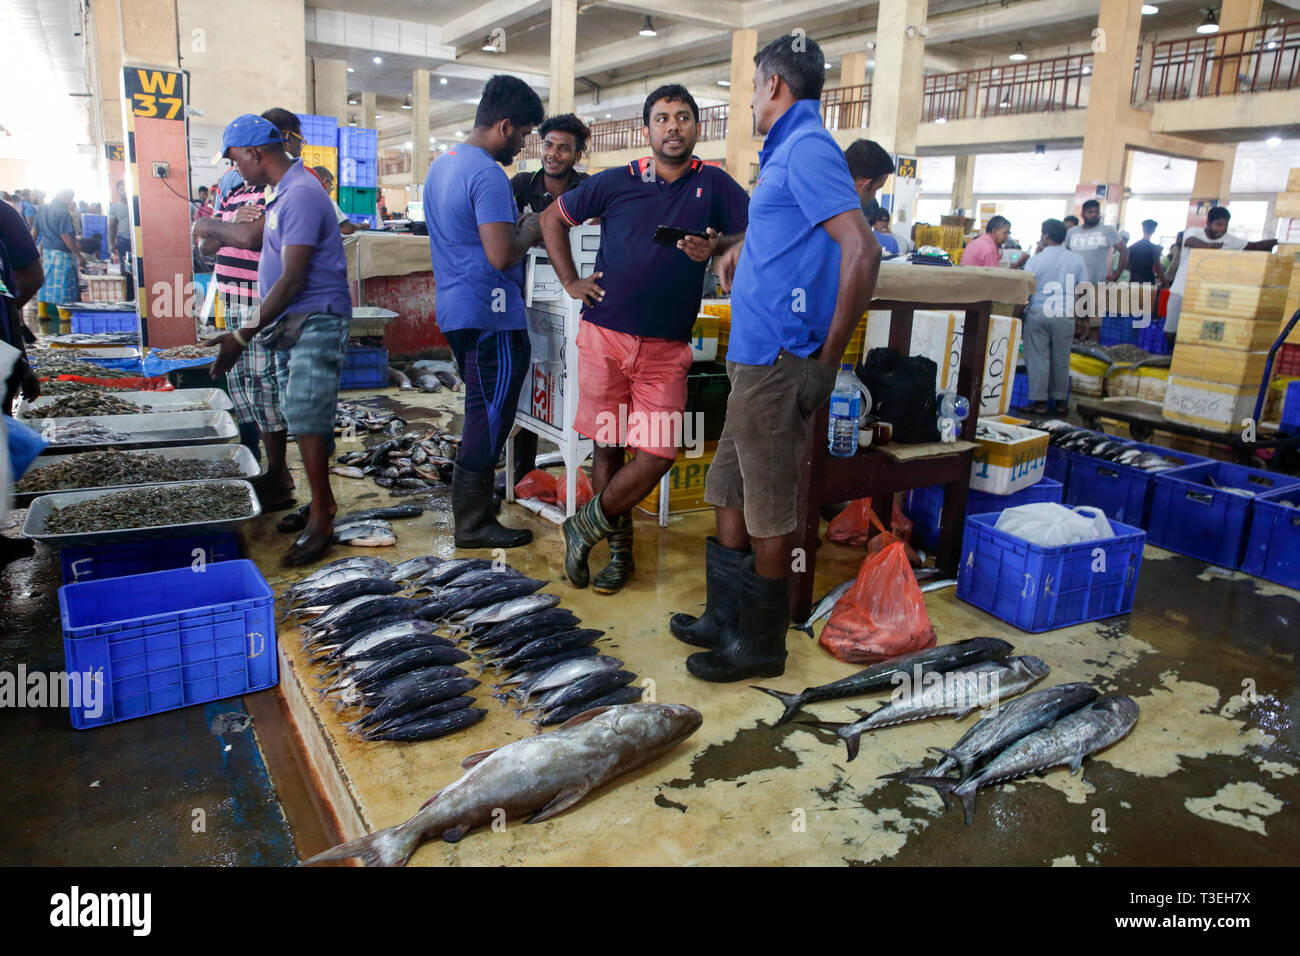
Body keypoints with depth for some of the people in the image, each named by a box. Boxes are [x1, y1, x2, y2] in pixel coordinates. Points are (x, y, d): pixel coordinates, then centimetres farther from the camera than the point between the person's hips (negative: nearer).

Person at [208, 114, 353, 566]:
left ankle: (321, 520, -9)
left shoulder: (300, 194, -15)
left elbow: (292, 279, -20)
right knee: (304, 417, 12)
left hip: (315, 321, -10)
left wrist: (243, 335, -18)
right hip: (291, 323, 10)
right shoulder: (283, 193, 17)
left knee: (306, 416, -13)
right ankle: (322, 501, 22)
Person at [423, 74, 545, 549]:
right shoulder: (487, 175, -17)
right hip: (489, 314, -10)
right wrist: (529, 231, -5)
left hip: (455, 309, 10)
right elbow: (501, 255, -24)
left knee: (483, 411, 21)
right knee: (491, 416, -2)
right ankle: (473, 524, 6)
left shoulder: (441, 165, 15)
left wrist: (511, 224, 15)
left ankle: (473, 496, 33)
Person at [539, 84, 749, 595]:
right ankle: (618, 547, 22)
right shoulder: (616, 182, 6)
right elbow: (552, 217, 17)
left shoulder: (714, 184, 6)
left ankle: (587, 526, 14)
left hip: (666, 346, 0)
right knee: (607, 446, 5)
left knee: (659, 452, -8)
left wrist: (718, 246, -16)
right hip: (605, 335, 0)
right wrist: (570, 281, 8)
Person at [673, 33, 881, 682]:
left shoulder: (807, 149, -12)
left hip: (776, 363, -10)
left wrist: (829, 358, -19)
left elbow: (862, 252, -23)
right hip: (753, 359, 10)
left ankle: (760, 646, 14)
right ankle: (724, 621, 31)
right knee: (730, 498, 17)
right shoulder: (785, 151, 19)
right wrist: (741, 248, 27)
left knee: (769, 512, 0)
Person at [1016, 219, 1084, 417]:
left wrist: (1018, 314, 1)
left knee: (1038, 358, 2)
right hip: (1065, 315, 3)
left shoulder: (1035, 260, -6)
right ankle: (1059, 399, 17)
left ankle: (1040, 402, 2)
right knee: (1061, 359, 10)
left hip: (1038, 313, -2)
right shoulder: (1077, 260, 3)